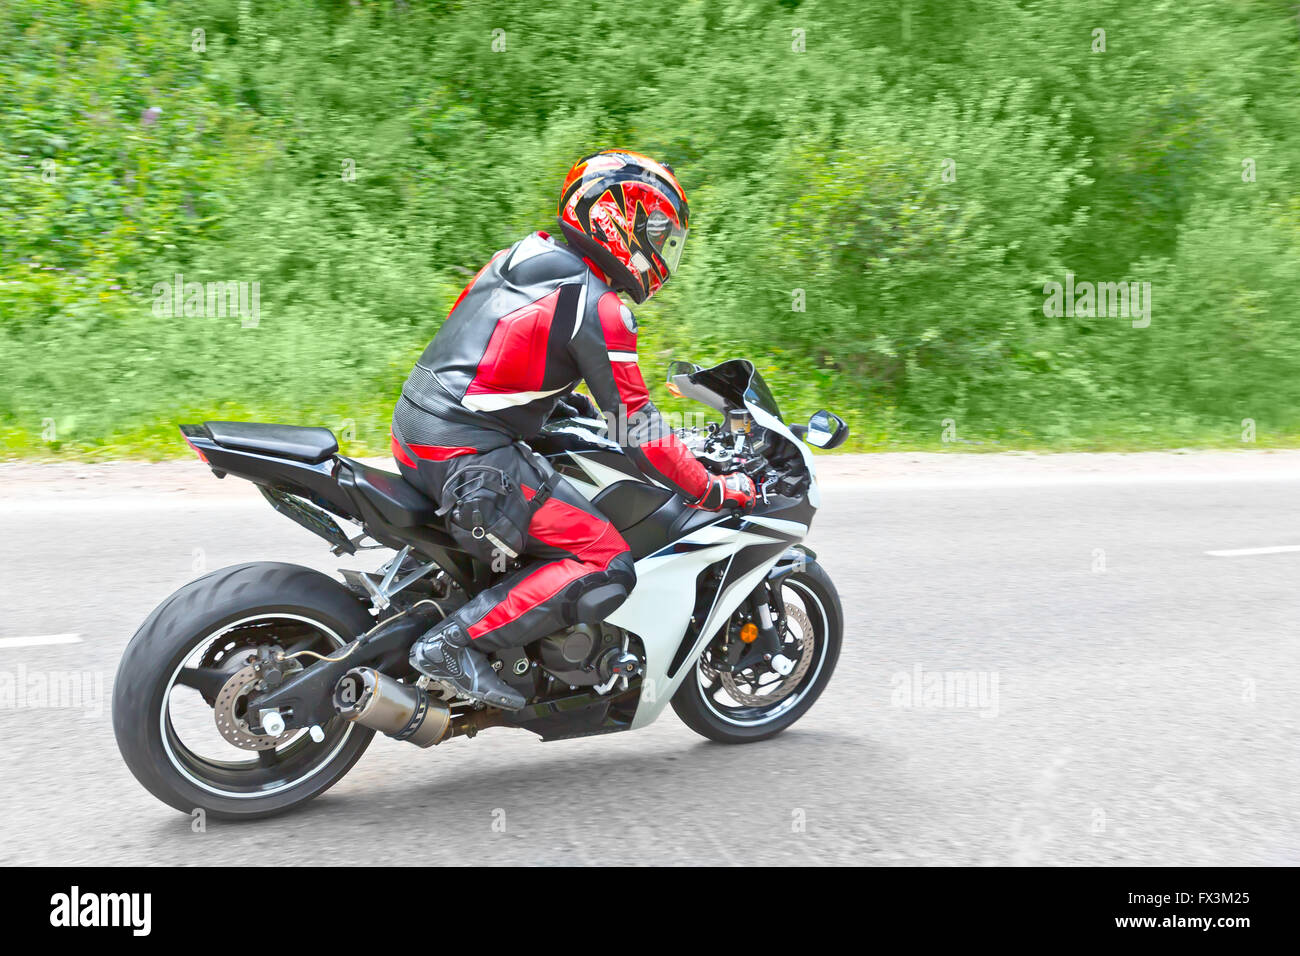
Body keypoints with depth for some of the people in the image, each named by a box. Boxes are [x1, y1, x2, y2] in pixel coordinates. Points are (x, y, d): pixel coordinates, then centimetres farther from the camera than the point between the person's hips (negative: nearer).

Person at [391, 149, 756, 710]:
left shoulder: (515, 258, 14)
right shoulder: (600, 309, -12)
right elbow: (638, 432, -12)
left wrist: (567, 398, 32)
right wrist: (717, 491, -1)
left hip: (413, 432, 10)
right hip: (469, 460, -10)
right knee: (605, 565, -9)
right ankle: (455, 643, -11)